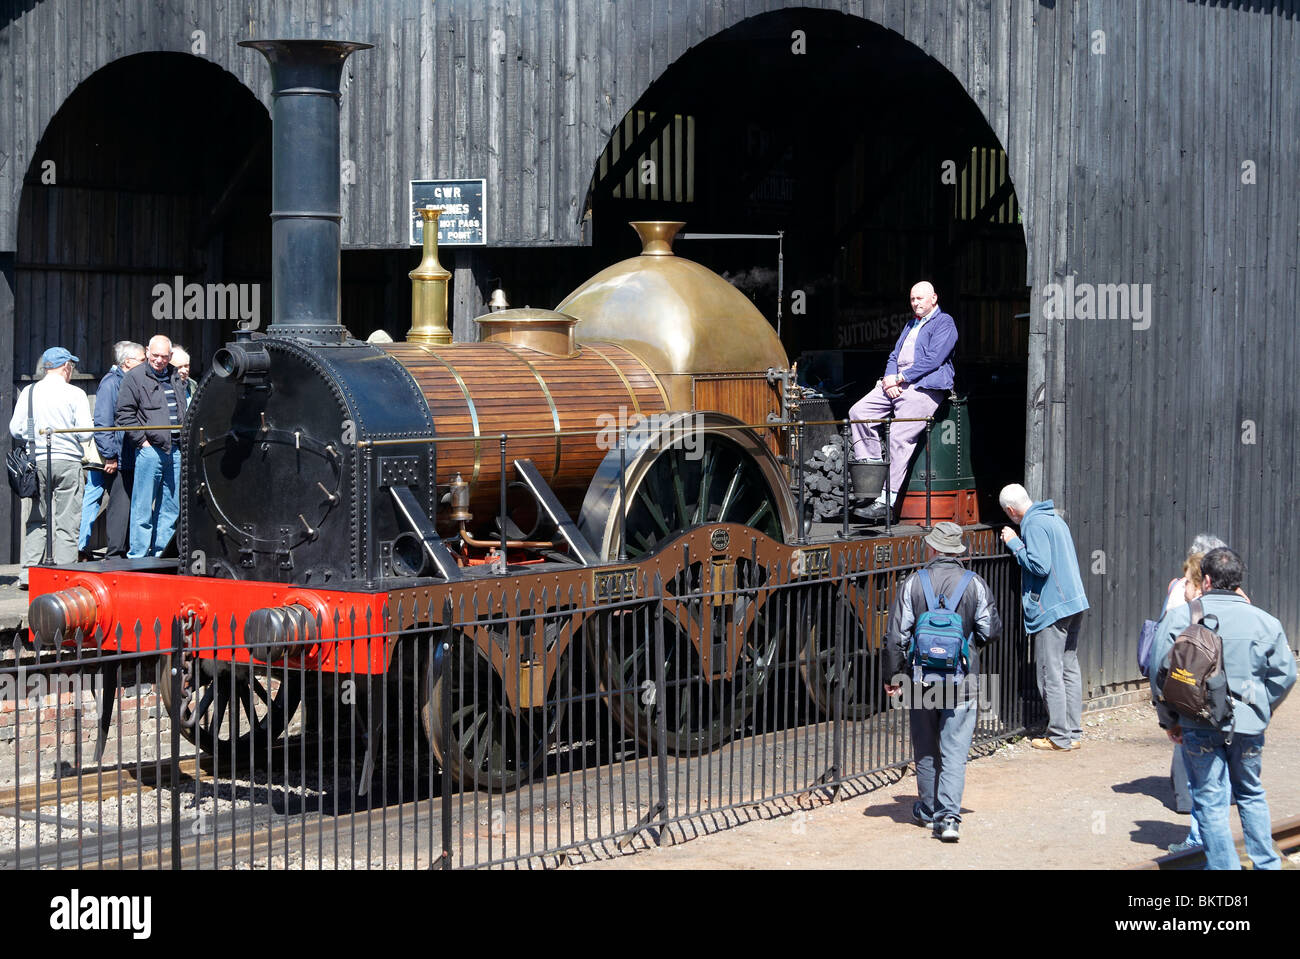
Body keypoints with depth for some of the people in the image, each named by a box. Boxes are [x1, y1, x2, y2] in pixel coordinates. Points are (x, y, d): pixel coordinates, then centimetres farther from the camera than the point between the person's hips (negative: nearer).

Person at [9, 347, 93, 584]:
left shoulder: (29, 393, 2)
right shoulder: (75, 394, -6)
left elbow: (15, 429, 2)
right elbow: (85, 433, -10)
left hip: (38, 461, 3)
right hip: (67, 461, -3)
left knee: (37, 520, 12)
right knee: (66, 522, 2)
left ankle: (28, 574, 7)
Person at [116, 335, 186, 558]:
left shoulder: (175, 378, 16)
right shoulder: (135, 378, -3)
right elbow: (125, 415, -6)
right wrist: (142, 440, -11)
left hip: (175, 450, 6)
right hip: (150, 448, -6)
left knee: (171, 507, 8)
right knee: (143, 507, -5)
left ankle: (161, 552, 15)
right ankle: (138, 554, -1)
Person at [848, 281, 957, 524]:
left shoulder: (944, 323, 0)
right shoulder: (911, 325, 27)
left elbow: (932, 360, -12)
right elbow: (894, 356, 22)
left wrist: (899, 379, -13)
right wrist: (890, 379, -1)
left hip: (924, 387, -9)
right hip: (896, 383, 9)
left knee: (899, 437, -20)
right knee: (859, 412, -8)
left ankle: (886, 502, -23)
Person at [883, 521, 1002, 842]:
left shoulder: (913, 584, -5)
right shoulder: (976, 585, -5)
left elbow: (896, 635, -4)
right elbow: (991, 630, 1)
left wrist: (893, 675, 8)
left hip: (921, 681, 1)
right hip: (962, 683, -1)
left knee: (926, 751, 16)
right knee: (954, 753, -1)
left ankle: (927, 811, 27)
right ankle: (948, 817, -11)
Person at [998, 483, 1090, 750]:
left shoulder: (1034, 525, -13)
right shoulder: (1054, 518, 17)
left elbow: (1040, 565, -21)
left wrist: (1015, 544, -11)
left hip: (1051, 608, -10)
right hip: (1074, 603, 10)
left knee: (1050, 674, -4)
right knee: (1070, 670, 12)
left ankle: (1060, 737, -1)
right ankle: (1074, 732, 15)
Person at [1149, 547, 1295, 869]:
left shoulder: (1178, 617, -5)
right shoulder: (1265, 622, 0)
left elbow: (1159, 671, -3)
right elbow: (1285, 674, 4)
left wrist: (1169, 720, 8)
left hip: (1199, 726, -2)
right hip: (1248, 725, 3)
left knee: (1210, 801, 5)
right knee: (1251, 794, 21)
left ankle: (1224, 866, 5)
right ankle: (1266, 863, 24)